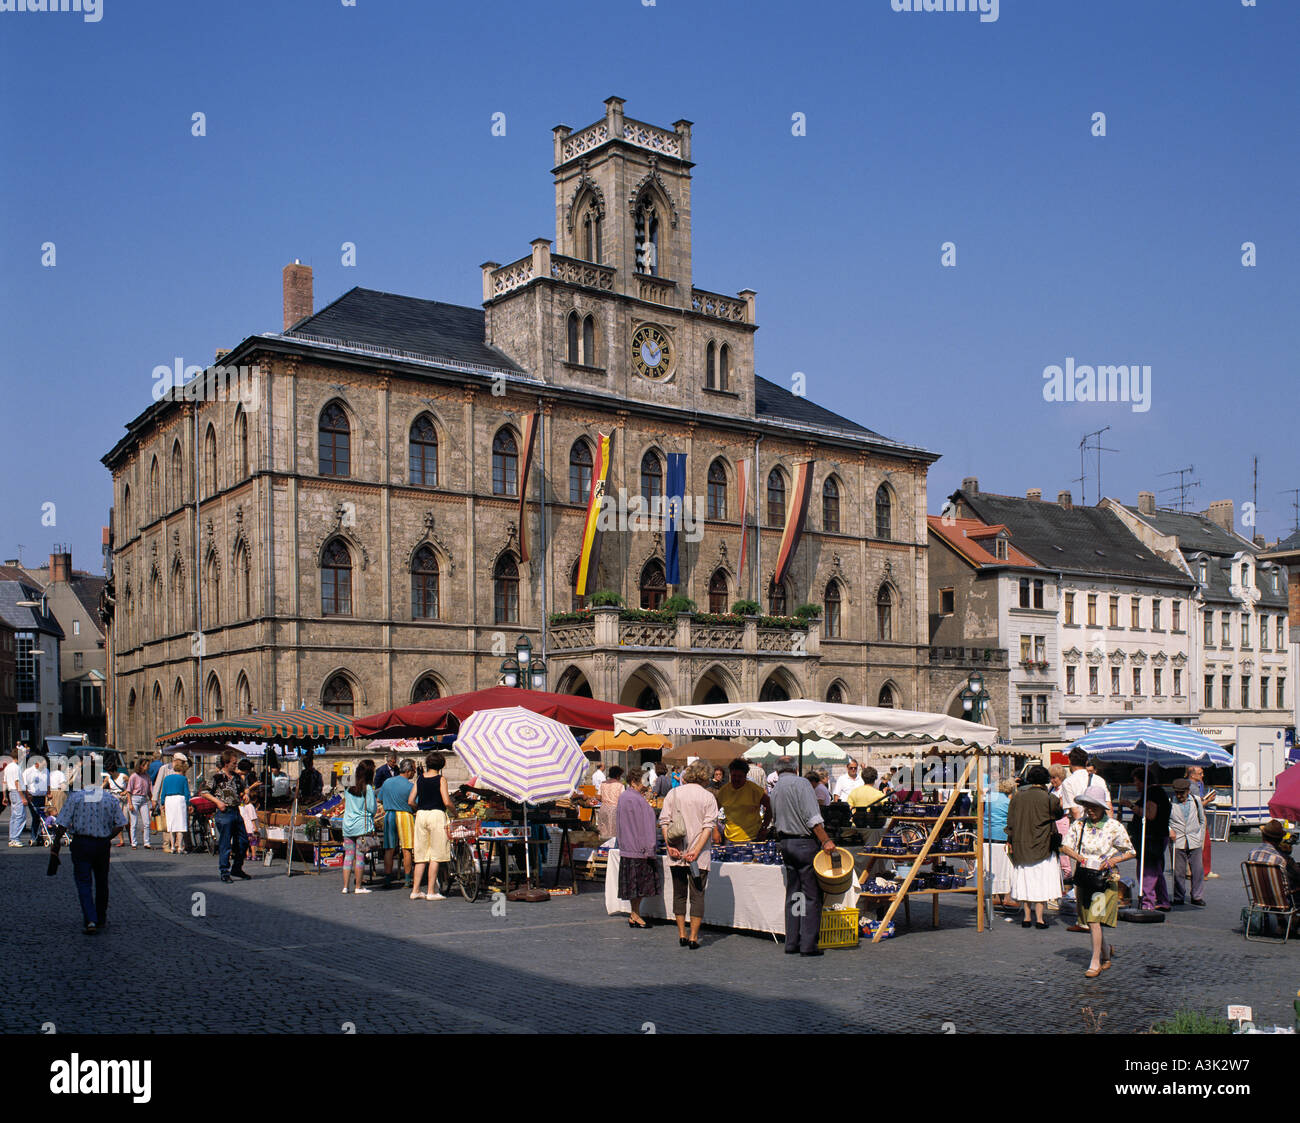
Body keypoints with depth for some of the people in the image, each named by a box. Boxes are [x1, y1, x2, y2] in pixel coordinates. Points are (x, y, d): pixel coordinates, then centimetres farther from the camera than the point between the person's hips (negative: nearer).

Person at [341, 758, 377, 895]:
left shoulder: (348, 787, 7)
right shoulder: (368, 788, -10)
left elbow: (345, 805, 15)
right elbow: (372, 809, -10)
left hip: (347, 825, 5)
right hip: (362, 825, -5)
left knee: (348, 855, 8)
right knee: (360, 856, 0)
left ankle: (345, 886, 8)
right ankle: (358, 886, 4)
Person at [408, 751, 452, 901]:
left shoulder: (419, 780, 9)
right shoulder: (441, 779, -4)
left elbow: (410, 801, 6)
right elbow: (447, 802, -12)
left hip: (421, 815, 5)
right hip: (437, 814, -5)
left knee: (421, 855, 10)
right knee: (435, 855, 0)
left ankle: (415, 890, 9)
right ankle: (431, 892, -1)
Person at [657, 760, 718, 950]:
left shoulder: (673, 793, 5)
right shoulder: (708, 797, -1)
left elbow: (664, 821, -1)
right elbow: (709, 827, -9)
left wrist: (669, 845, -5)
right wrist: (696, 850, -12)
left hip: (676, 855, 2)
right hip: (699, 856, -2)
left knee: (679, 894, 13)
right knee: (697, 895, 4)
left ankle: (681, 935, 16)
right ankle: (693, 938, 2)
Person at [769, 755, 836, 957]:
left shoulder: (775, 789, 14)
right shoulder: (800, 783, -9)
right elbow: (812, 817, -18)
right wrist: (826, 841, -18)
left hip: (785, 842, 8)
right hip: (805, 842, -8)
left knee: (793, 893, 13)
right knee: (812, 895, -3)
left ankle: (792, 942, 14)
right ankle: (808, 944, -5)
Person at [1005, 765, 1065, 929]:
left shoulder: (1017, 797, -1)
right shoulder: (1049, 798, -11)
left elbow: (1010, 822, 3)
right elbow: (1059, 814, 8)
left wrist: (1010, 841, 11)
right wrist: (1060, 803, 26)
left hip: (1021, 846, 3)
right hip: (1042, 847, -3)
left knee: (1025, 881, 11)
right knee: (1040, 881, 3)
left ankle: (1027, 917, 13)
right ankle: (1039, 918, 1)